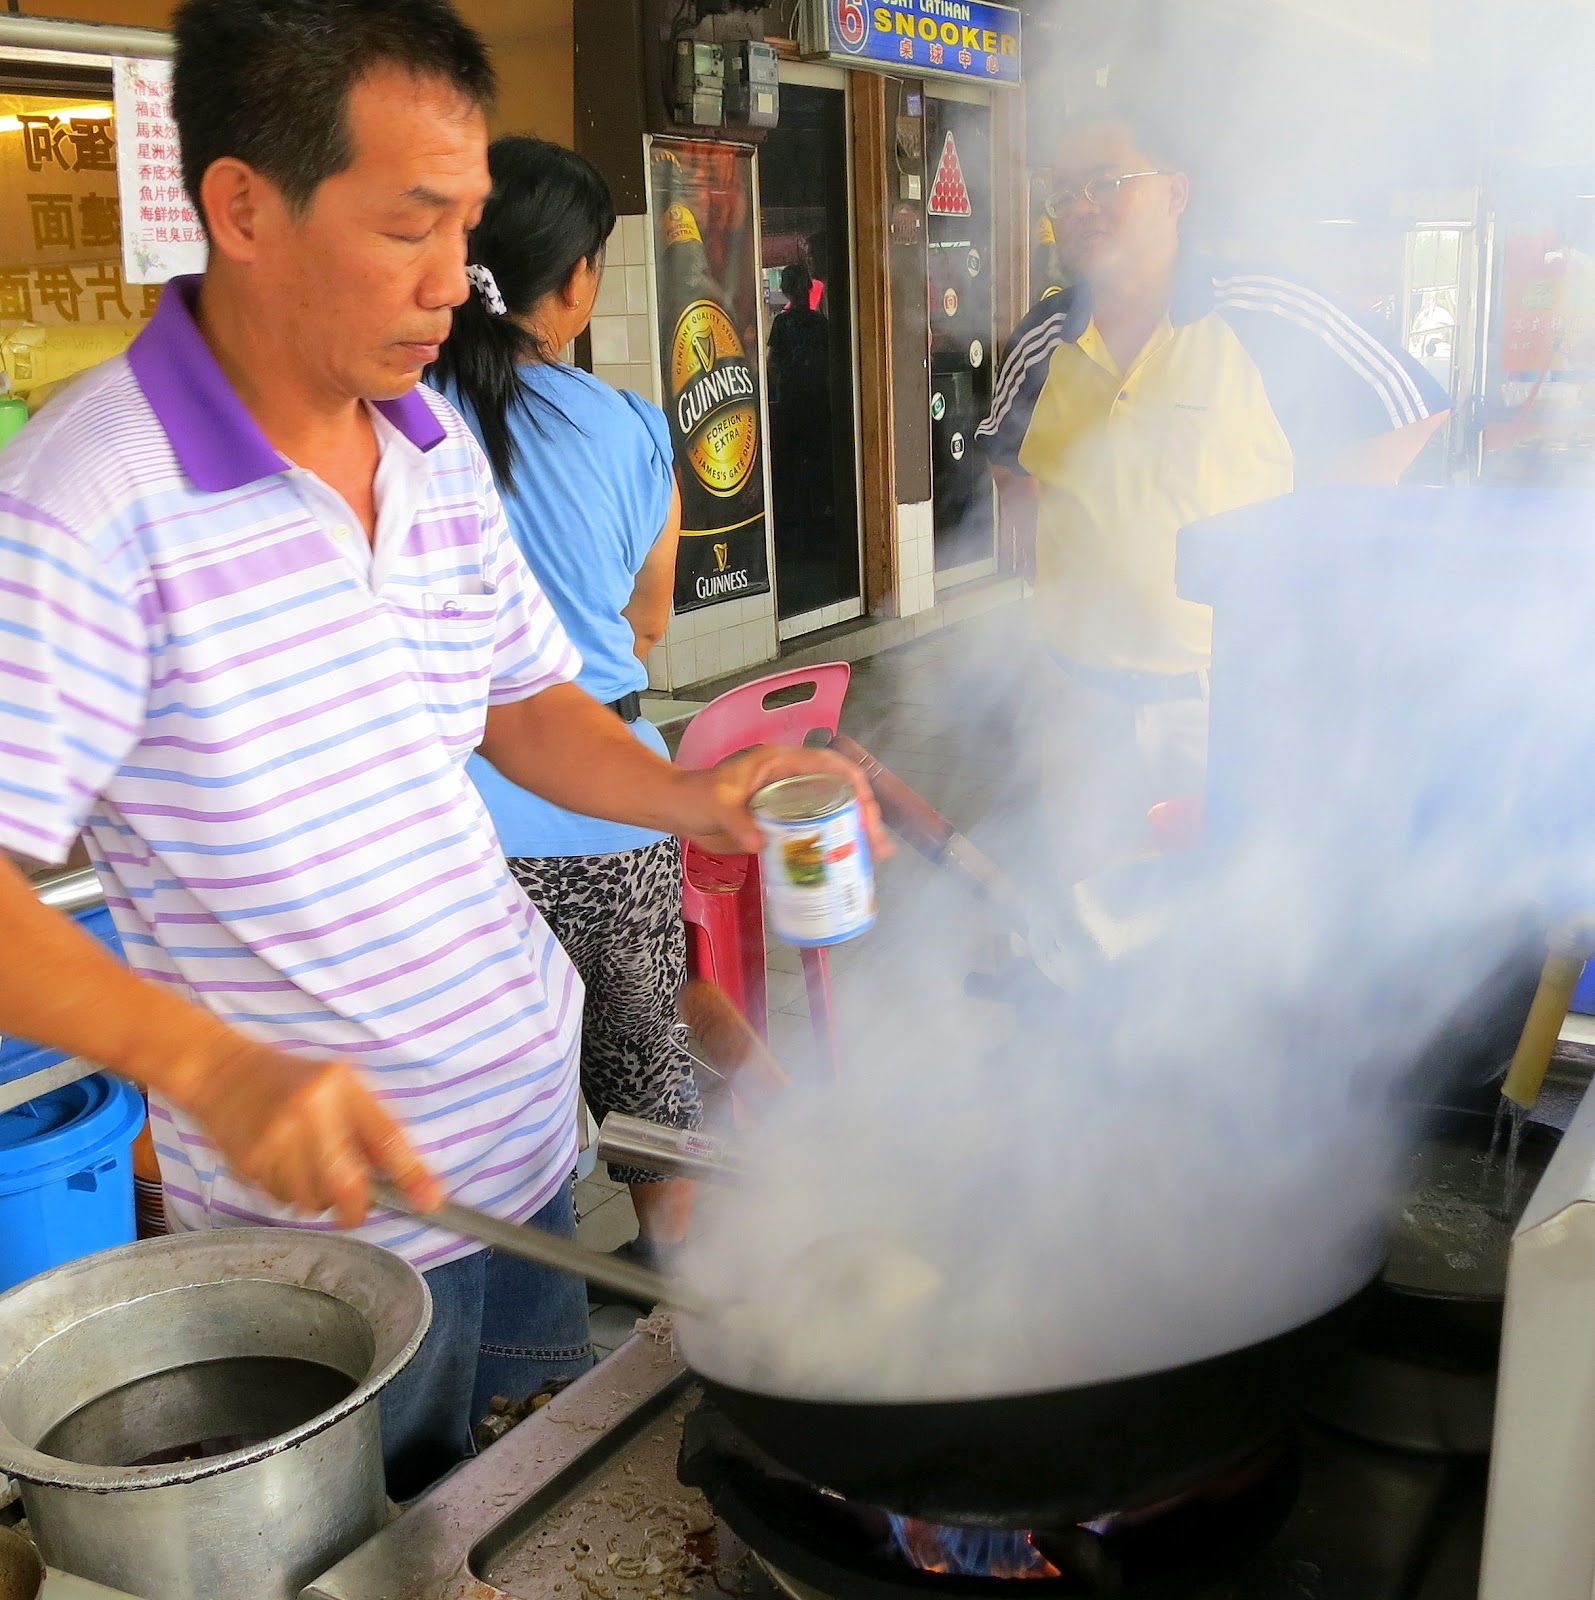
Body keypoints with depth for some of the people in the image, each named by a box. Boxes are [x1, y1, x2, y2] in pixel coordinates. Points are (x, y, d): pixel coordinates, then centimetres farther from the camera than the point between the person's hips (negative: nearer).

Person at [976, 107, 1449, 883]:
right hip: (1084, 695, 4)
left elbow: (1412, 410, -1)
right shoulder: (1043, 340, 3)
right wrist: (1062, 512, 4)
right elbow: (1005, 451, 22)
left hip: (1235, 701, -4)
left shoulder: (1268, 319, -10)